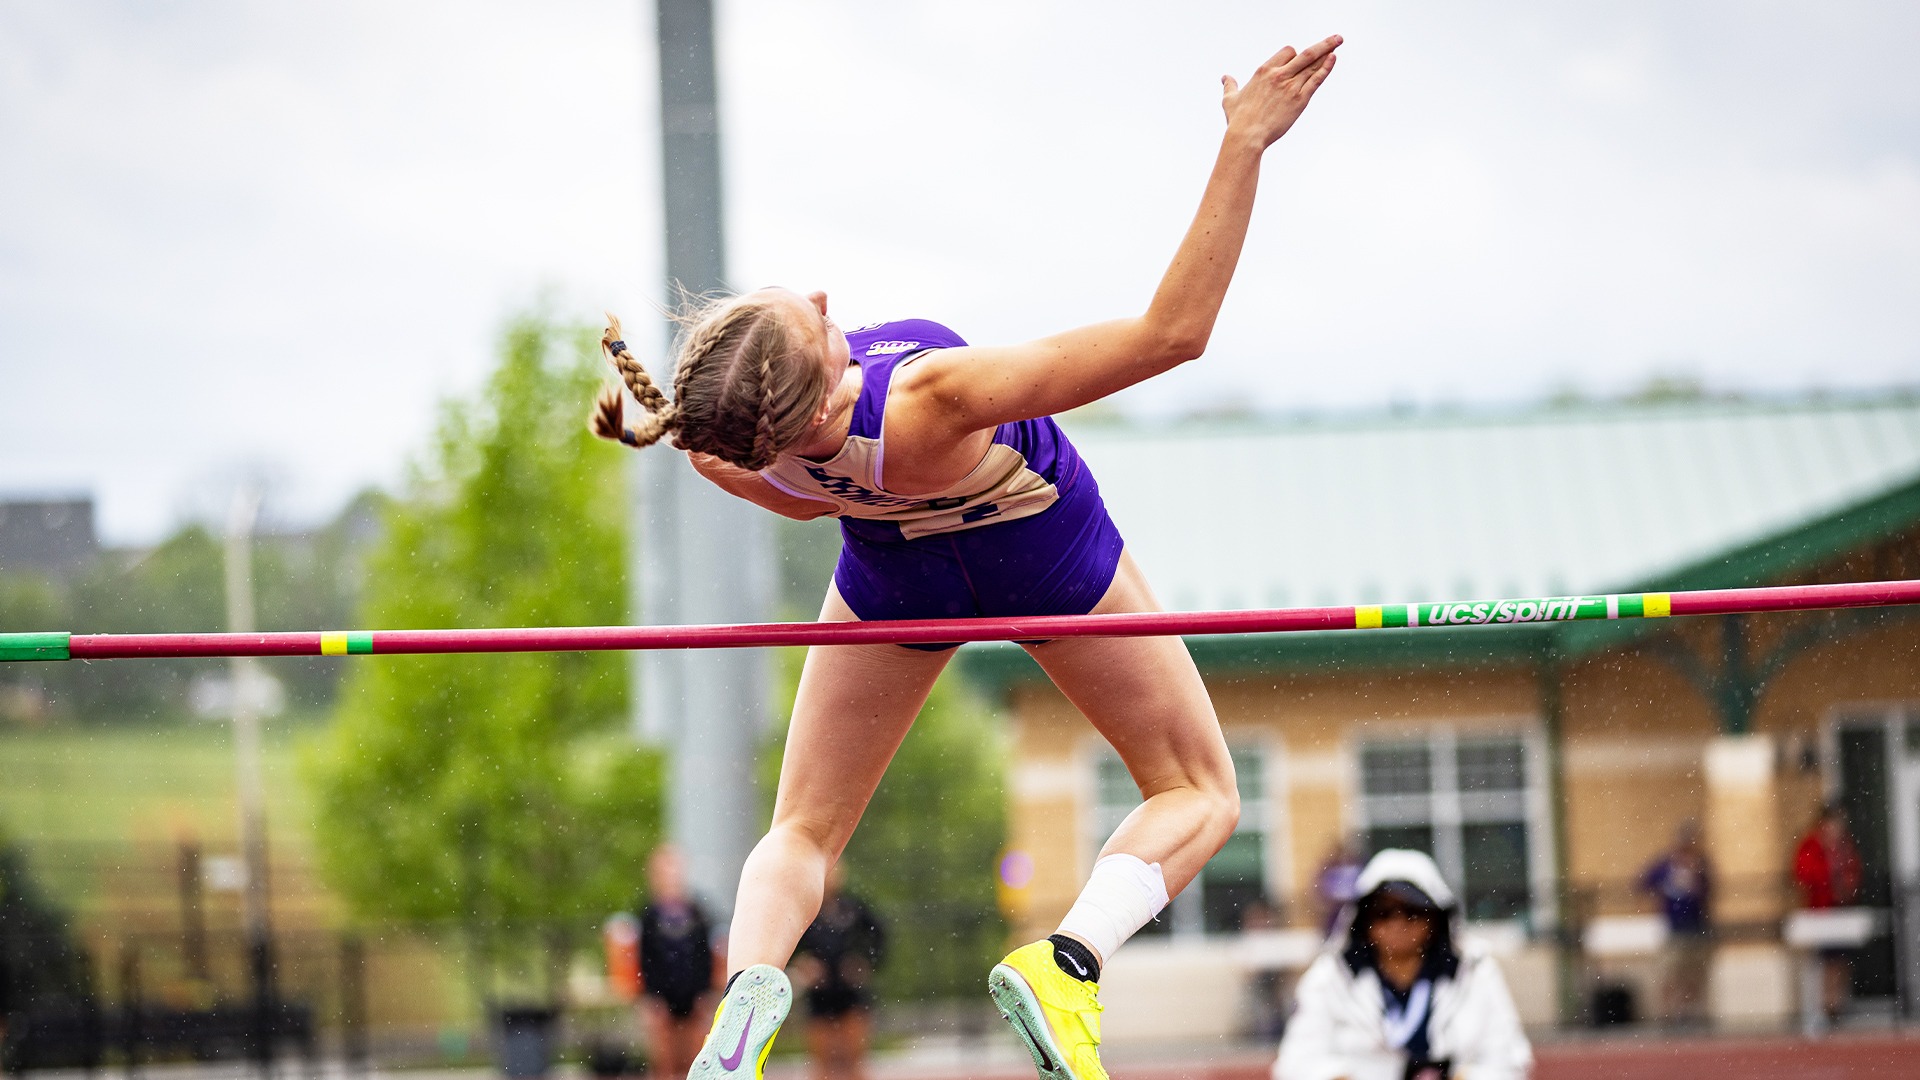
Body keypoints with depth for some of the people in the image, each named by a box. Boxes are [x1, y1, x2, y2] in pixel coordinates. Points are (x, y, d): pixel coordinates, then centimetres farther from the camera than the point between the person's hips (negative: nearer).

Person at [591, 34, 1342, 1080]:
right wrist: (1244, 145, -48)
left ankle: (748, 981, -15)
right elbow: (1172, 331, -47)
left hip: (894, 571, 4)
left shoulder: (734, 445, -30)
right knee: (1197, 793, 15)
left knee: (802, 831, 20)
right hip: (1040, 553, -4)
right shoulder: (930, 405, -47)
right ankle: (1069, 960, -15)